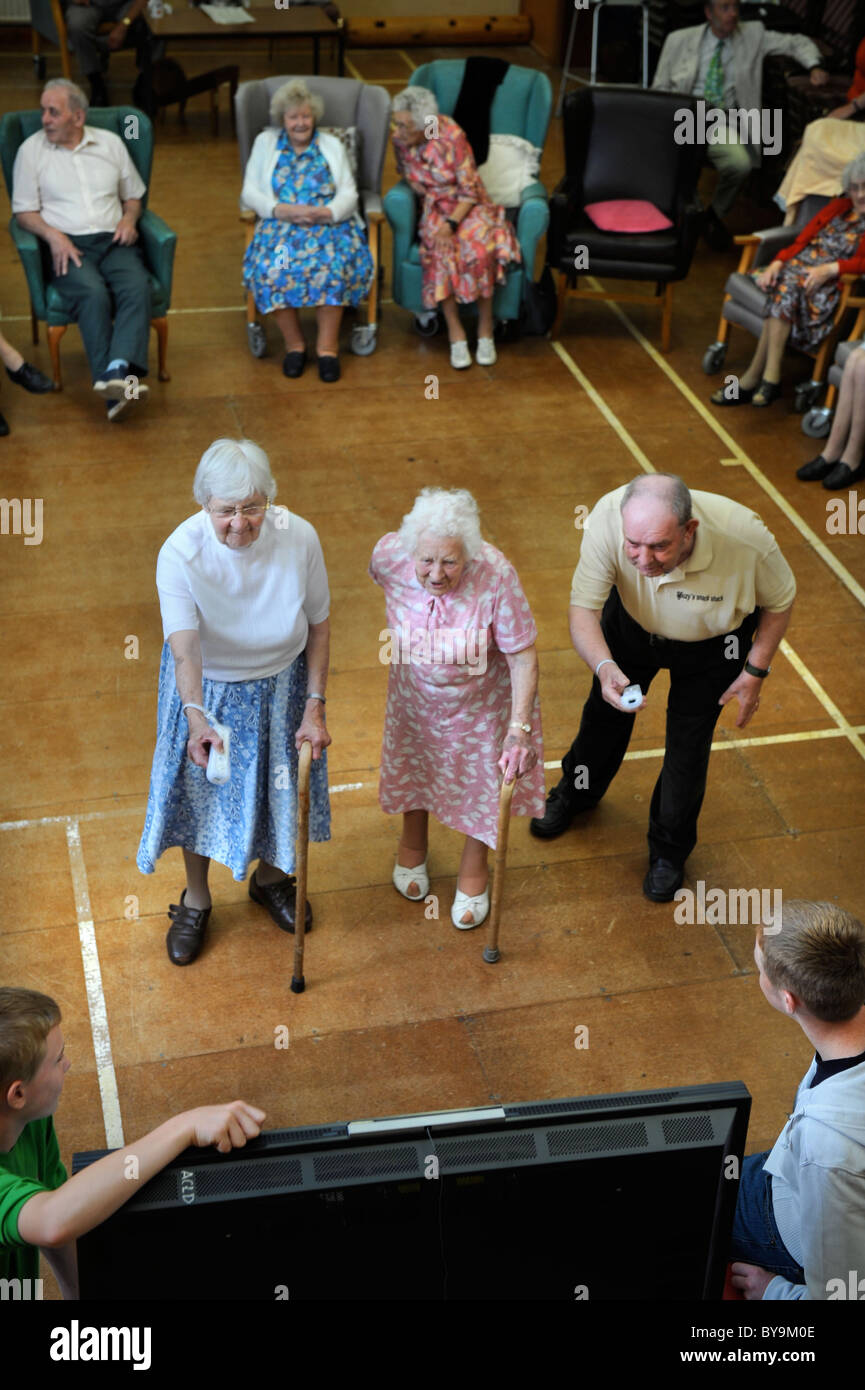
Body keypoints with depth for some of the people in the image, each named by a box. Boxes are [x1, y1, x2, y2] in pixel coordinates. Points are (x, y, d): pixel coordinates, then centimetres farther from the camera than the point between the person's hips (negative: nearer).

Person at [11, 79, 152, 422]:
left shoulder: (110, 143, 17)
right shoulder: (32, 149, 9)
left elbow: (133, 195, 25)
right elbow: (24, 211, 6)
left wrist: (129, 218, 2)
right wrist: (53, 235, -13)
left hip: (113, 240, 2)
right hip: (67, 246, -2)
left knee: (137, 287, -32)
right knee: (93, 293, -34)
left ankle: (118, 369, -48)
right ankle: (114, 384, -42)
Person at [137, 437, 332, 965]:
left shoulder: (299, 537, -24)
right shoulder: (180, 553, -30)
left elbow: (319, 625, -11)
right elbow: (184, 648, -38)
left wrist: (315, 706, -11)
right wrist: (197, 716, -54)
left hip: (281, 685, 2)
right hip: (207, 688, -1)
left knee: (279, 783, 21)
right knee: (200, 789, 16)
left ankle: (270, 877, 53)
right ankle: (196, 901, 43)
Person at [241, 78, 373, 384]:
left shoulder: (332, 145, 19)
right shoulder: (265, 143, 18)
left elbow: (349, 194, 8)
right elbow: (250, 193, 8)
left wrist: (327, 213, -15)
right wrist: (282, 210, -12)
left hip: (329, 223, 0)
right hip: (281, 224, 0)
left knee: (334, 261, -35)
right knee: (275, 263, -34)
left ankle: (328, 347, -30)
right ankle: (293, 344, -22)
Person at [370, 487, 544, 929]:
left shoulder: (496, 575, -39)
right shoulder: (389, 556, -30)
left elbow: (523, 657, -29)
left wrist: (519, 730, -33)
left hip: (482, 699, -2)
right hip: (416, 692, 3)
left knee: (480, 779, 17)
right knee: (413, 764, 26)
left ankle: (474, 870, 47)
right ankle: (412, 846, 58)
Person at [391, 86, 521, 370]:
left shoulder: (451, 137, -16)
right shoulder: (399, 139, -3)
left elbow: (470, 192, -12)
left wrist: (451, 224, -26)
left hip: (468, 208, -3)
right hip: (434, 210, 3)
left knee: (479, 247, -34)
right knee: (439, 250, -31)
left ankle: (485, 328, -19)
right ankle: (455, 333, -25)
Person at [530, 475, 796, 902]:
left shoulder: (745, 538, -42)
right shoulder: (607, 519, -42)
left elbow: (779, 599, -18)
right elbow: (583, 608, -31)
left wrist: (755, 671, -13)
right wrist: (604, 666, -50)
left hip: (711, 643, -2)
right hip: (632, 623, 2)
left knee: (688, 745, 6)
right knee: (605, 713, 22)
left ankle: (670, 848, 34)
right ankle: (576, 792, 54)